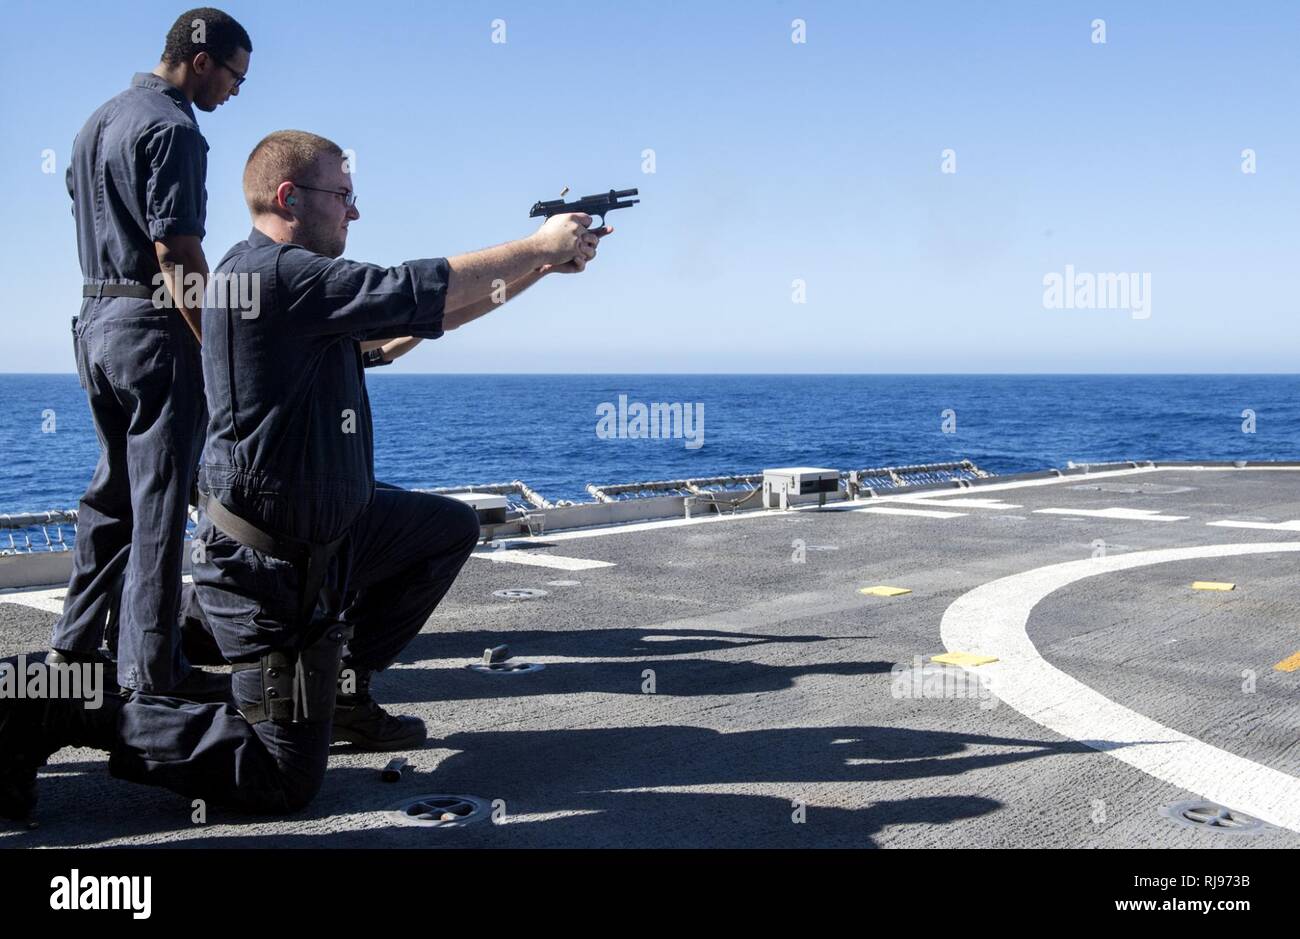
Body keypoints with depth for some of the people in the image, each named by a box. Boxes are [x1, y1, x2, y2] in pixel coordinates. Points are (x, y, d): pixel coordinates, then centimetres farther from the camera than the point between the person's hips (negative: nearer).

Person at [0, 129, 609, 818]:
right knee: (283, 782, -1)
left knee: (452, 527, 22)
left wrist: (539, 267, 7)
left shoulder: (283, 274, 8)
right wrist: (539, 247, -6)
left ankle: (344, 683, 25)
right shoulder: (281, 274, -23)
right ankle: (60, 717, 3)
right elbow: (428, 290, -20)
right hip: (271, 567, -10)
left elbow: (426, 315, 10)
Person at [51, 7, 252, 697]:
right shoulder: (172, 128, -13)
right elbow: (176, 254, -20)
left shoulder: (99, 121, 17)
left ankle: (76, 639, 25)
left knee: (114, 486, 18)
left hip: (95, 317, 9)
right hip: (153, 328, -9)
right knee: (158, 499, -4)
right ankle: (150, 668, 2)